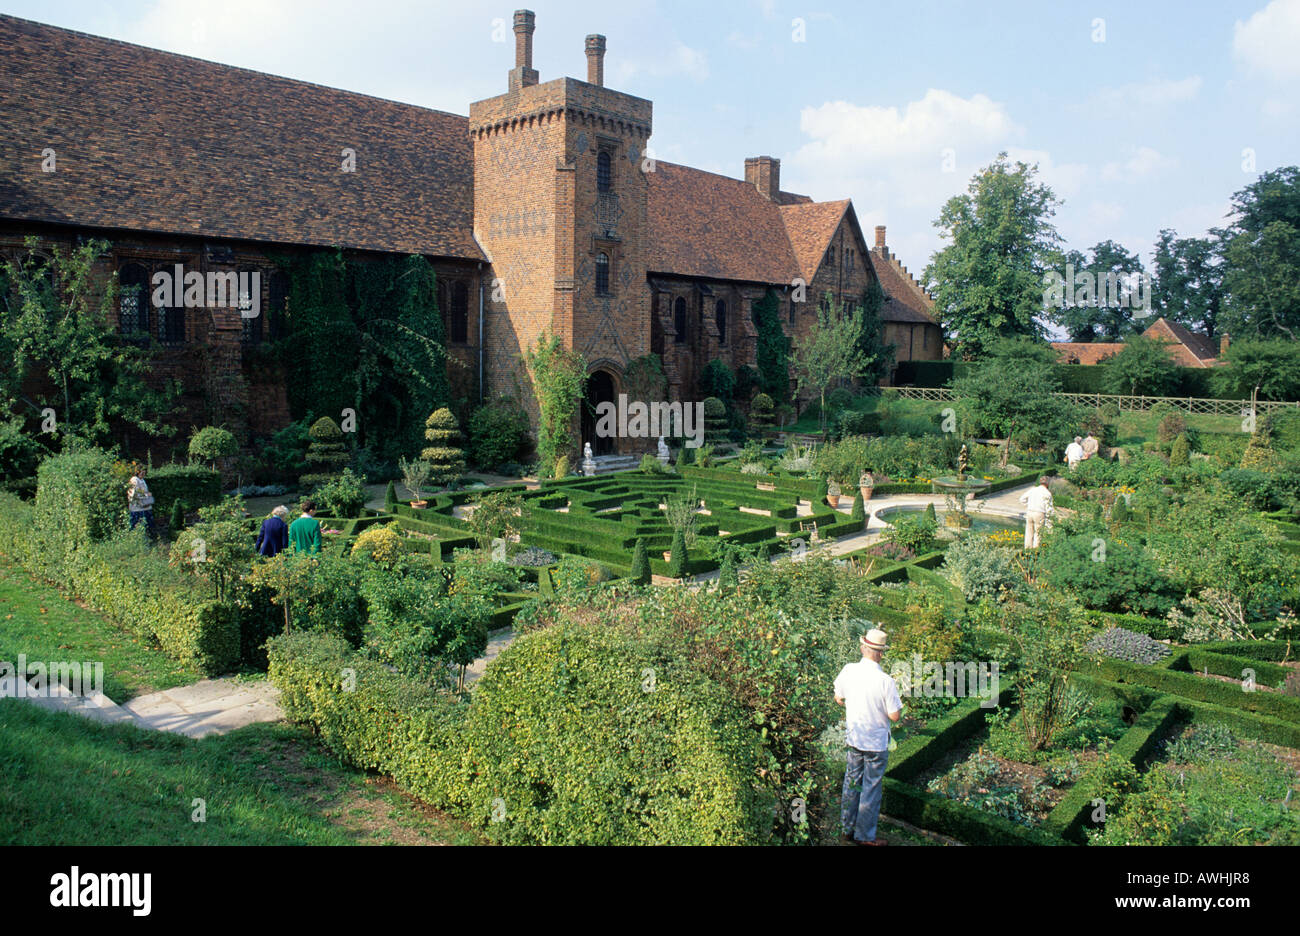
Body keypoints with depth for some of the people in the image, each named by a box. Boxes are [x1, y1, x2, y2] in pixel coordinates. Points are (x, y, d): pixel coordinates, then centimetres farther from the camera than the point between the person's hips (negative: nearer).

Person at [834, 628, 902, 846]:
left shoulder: (848, 671, -10)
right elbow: (895, 716, -17)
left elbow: (838, 699, 5)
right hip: (876, 743, -5)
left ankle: (848, 828, 32)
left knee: (851, 783, 19)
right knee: (870, 789, 9)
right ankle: (864, 835, 21)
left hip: (854, 738, 5)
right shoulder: (885, 681, -24)